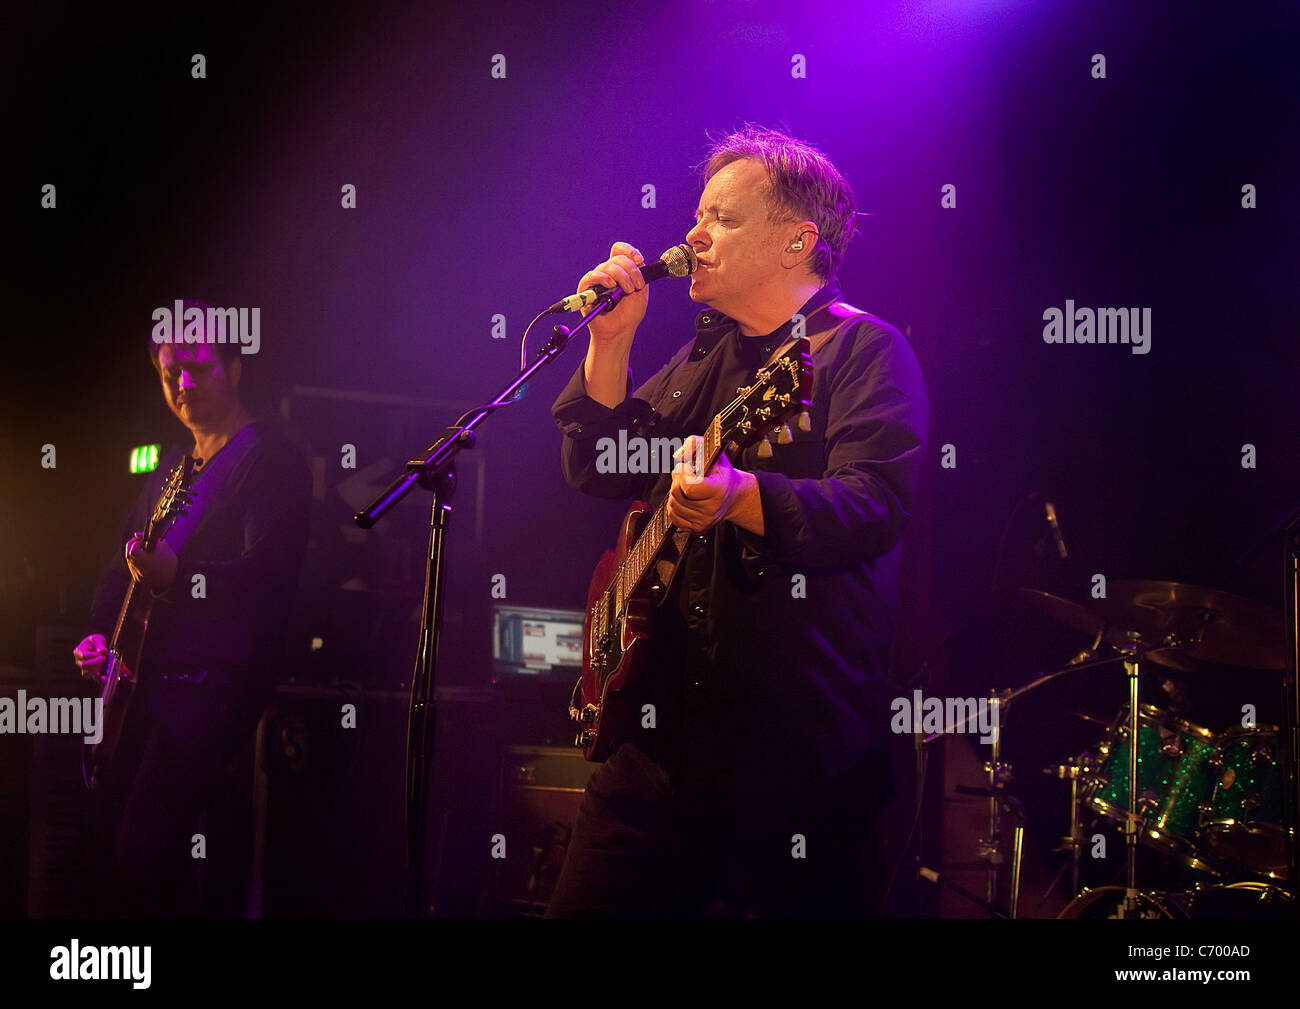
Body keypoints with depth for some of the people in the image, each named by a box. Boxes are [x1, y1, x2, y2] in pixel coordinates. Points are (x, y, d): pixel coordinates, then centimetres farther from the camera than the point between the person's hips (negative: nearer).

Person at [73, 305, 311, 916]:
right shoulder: (170, 470, 22)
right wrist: (99, 633, 10)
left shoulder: (270, 460, -5)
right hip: (146, 679, 8)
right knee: (109, 838, 4)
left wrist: (177, 577, -34)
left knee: (143, 854, -18)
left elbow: (268, 574, -19)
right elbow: (123, 568, 29)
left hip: (216, 679, -8)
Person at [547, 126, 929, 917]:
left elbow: (876, 509, -20)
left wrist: (741, 496, -35)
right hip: (662, 730, 7)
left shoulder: (863, 350, -5)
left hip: (802, 747, -7)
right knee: (588, 904, 7)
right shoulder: (704, 355, 19)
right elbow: (598, 472, 12)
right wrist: (613, 339, 3)